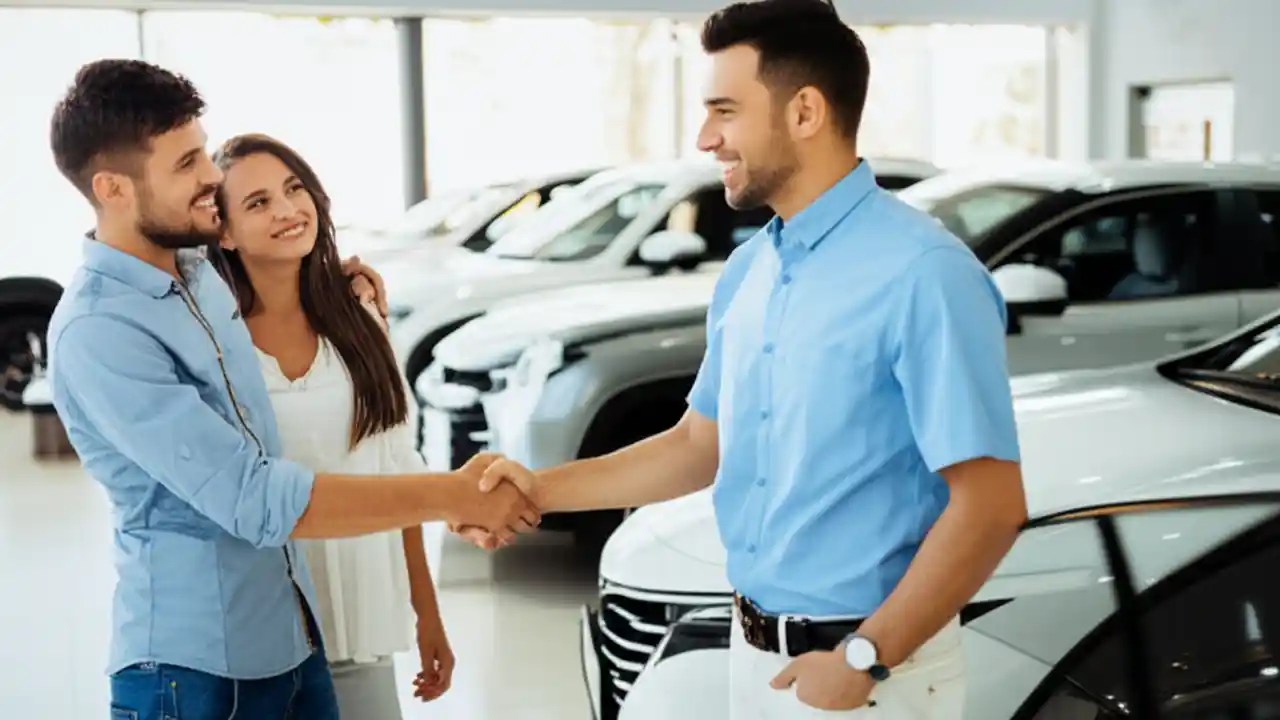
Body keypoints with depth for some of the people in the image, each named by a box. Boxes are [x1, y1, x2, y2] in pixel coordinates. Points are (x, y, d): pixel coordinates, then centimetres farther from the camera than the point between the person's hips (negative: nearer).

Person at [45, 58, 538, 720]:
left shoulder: (200, 270, 5)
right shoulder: (97, 331, -22)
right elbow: (253, 500, -27)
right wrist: (450, 497, -25)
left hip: (290, 639, 8)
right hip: (193, 665, -8)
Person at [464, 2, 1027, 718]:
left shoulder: (920, 275, -20)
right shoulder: (747, 271, 5)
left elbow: (990, 505, -21)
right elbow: (701, 444, 15)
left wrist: (863, 658, -19)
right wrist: (543, 488, 6)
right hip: (755, 654, 8)